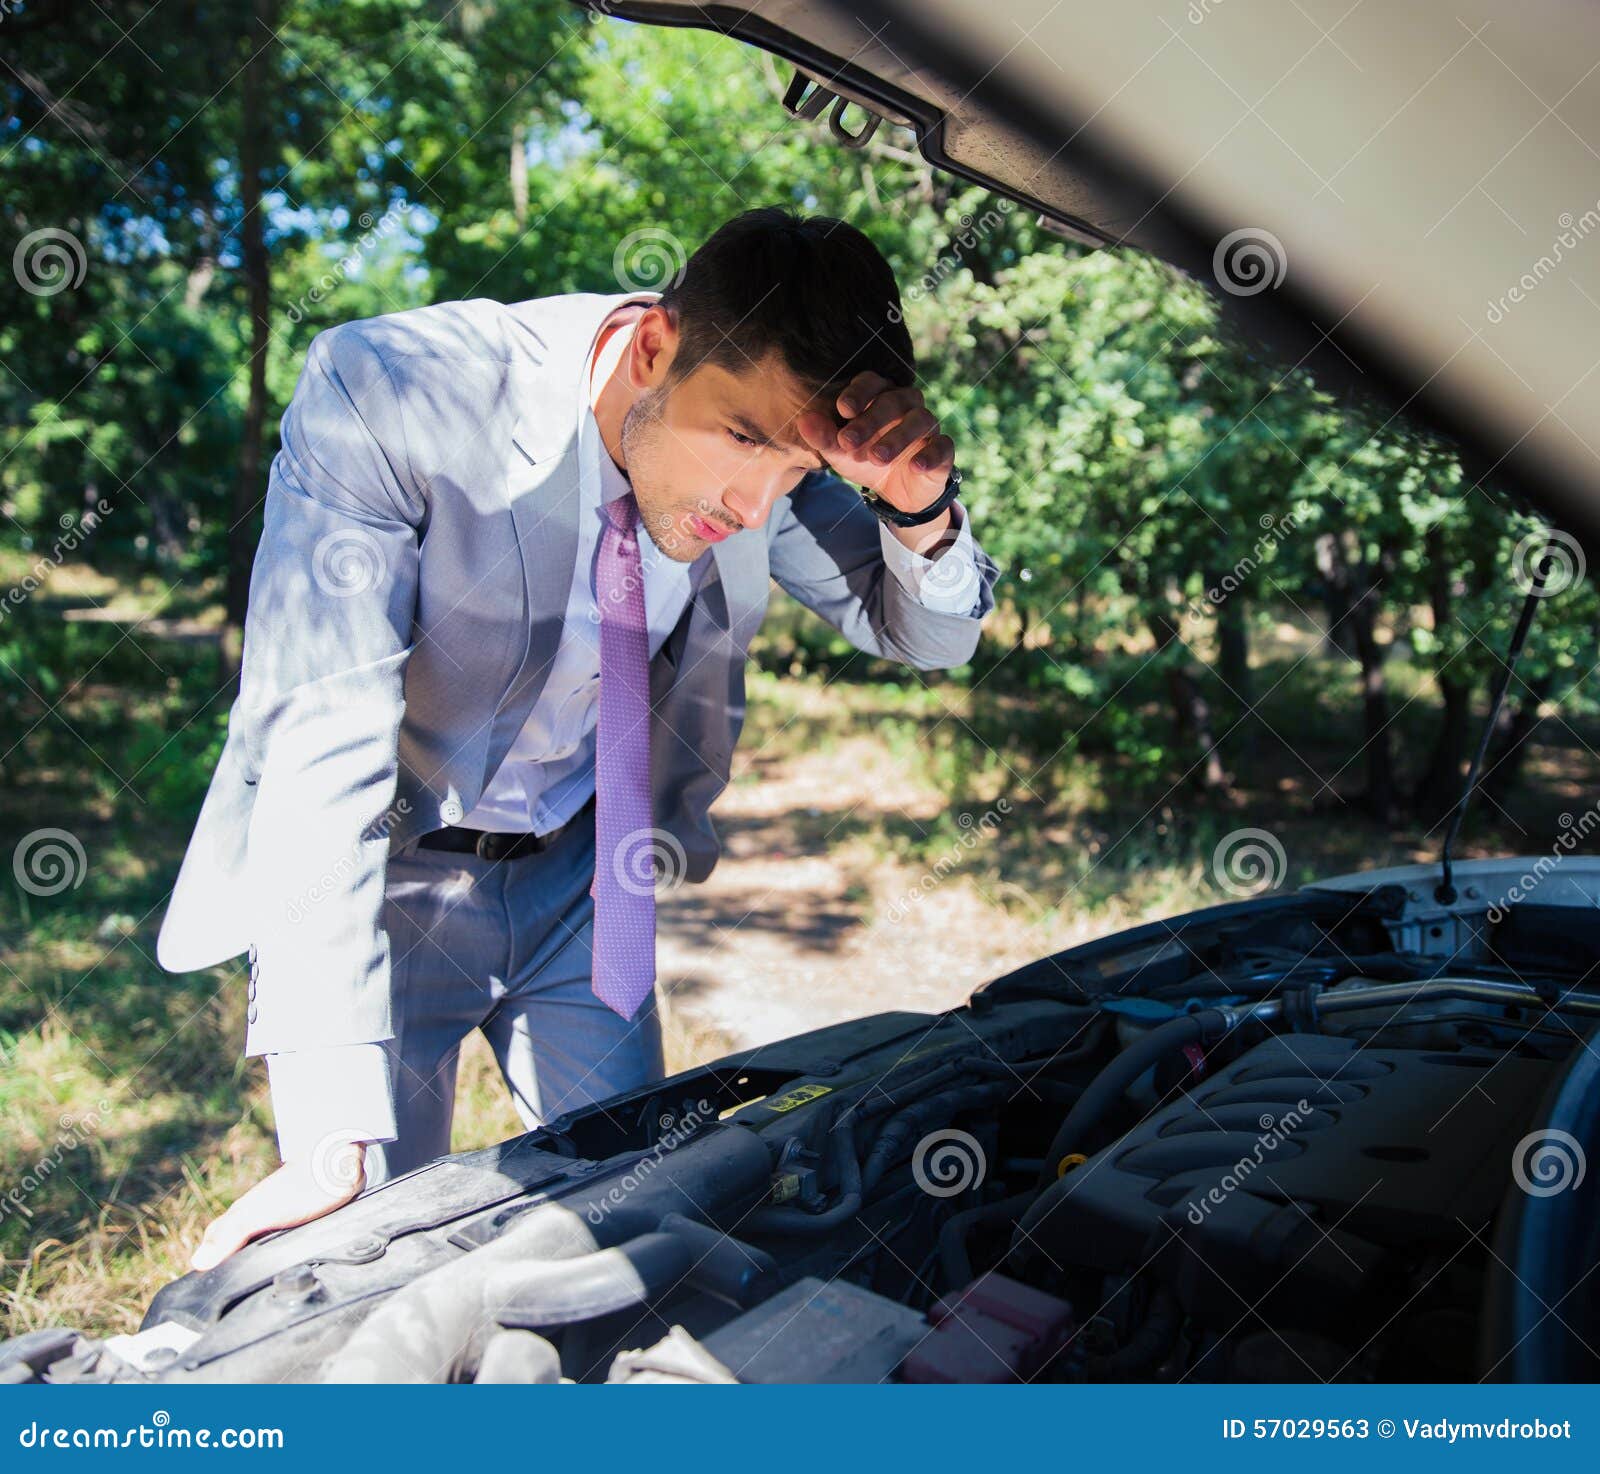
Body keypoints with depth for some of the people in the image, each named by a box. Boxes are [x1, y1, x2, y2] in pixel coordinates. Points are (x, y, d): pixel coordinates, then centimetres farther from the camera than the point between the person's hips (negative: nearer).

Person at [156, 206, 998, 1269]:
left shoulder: (764, 428, -15)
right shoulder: (387, 393, -29)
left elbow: (928, 637, -3)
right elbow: (322, 755, -34)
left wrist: (921, 507, -27)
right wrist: (335, 1135, -38)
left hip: (581, 866, 4)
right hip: (380, 872, -3)